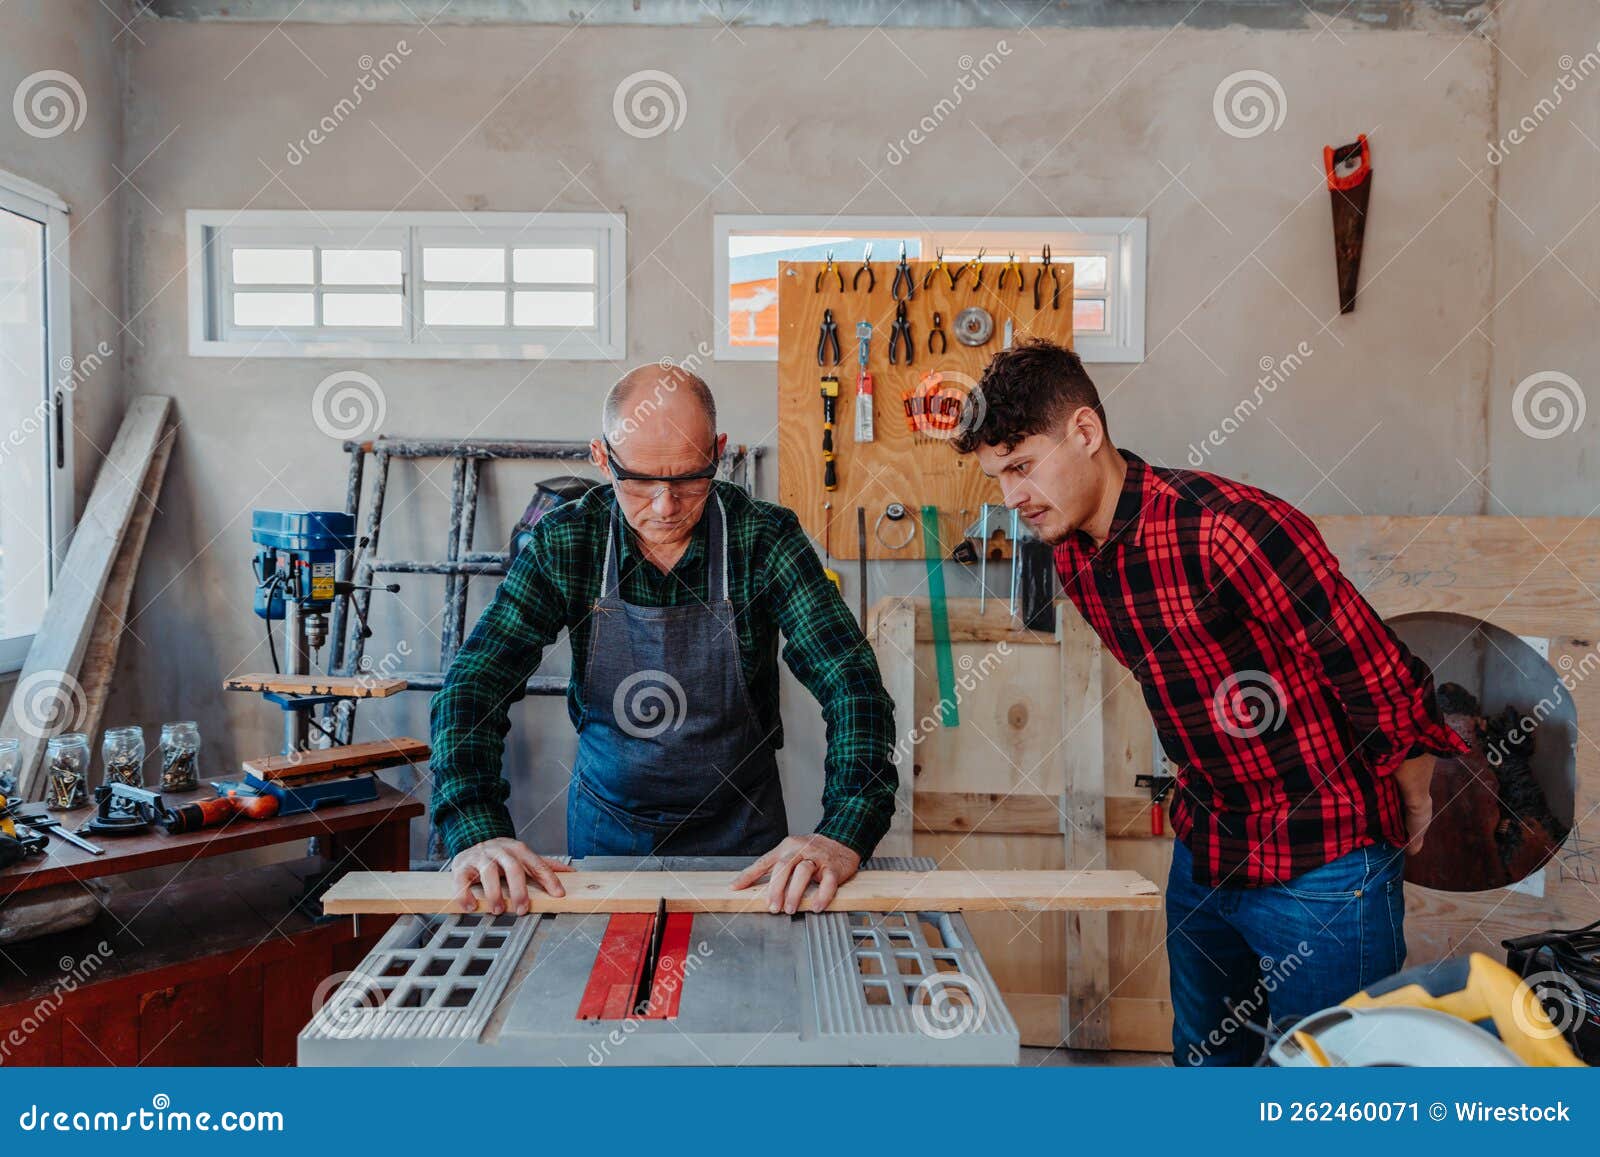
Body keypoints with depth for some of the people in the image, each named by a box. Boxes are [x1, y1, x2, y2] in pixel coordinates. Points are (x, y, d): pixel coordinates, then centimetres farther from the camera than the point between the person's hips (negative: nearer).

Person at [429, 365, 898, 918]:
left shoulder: (765, 537, -15)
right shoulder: (564, 541, -12)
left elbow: (852, 683, -21)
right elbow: (475, 681, -15)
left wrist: (843, 834, -37)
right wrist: (476, 830, -32)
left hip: (738, 830, 0)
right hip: (605, 824, 1)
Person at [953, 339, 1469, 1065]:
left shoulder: (1227, 526, -27)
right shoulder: (1074, 558, 0)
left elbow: (1385, 680, -19)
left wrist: (1410, 813, -5)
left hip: (1321, 872, -8)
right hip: (1203, 853, 8)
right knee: (1202, 1058, 23)